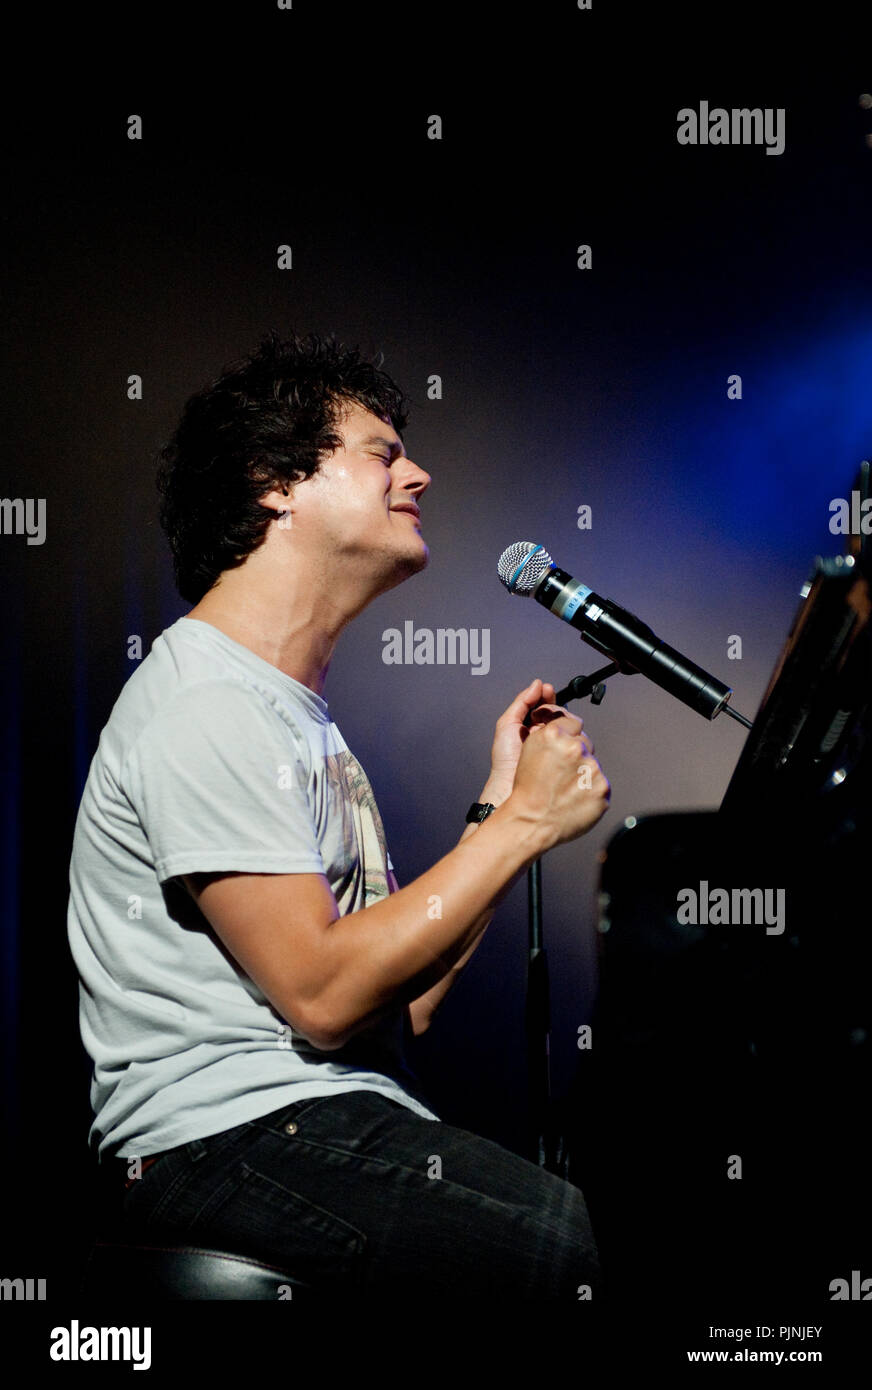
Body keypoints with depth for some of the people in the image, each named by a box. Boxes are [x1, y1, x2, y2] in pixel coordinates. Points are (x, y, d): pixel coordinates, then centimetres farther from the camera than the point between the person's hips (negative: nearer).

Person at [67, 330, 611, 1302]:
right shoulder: (210, 708, -8)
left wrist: (498, 807, 13)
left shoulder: (295, 710, 24)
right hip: (233, 1142, -9)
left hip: (338, 1123, 9)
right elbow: (321, 991, -17)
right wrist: (523, 823, -10)